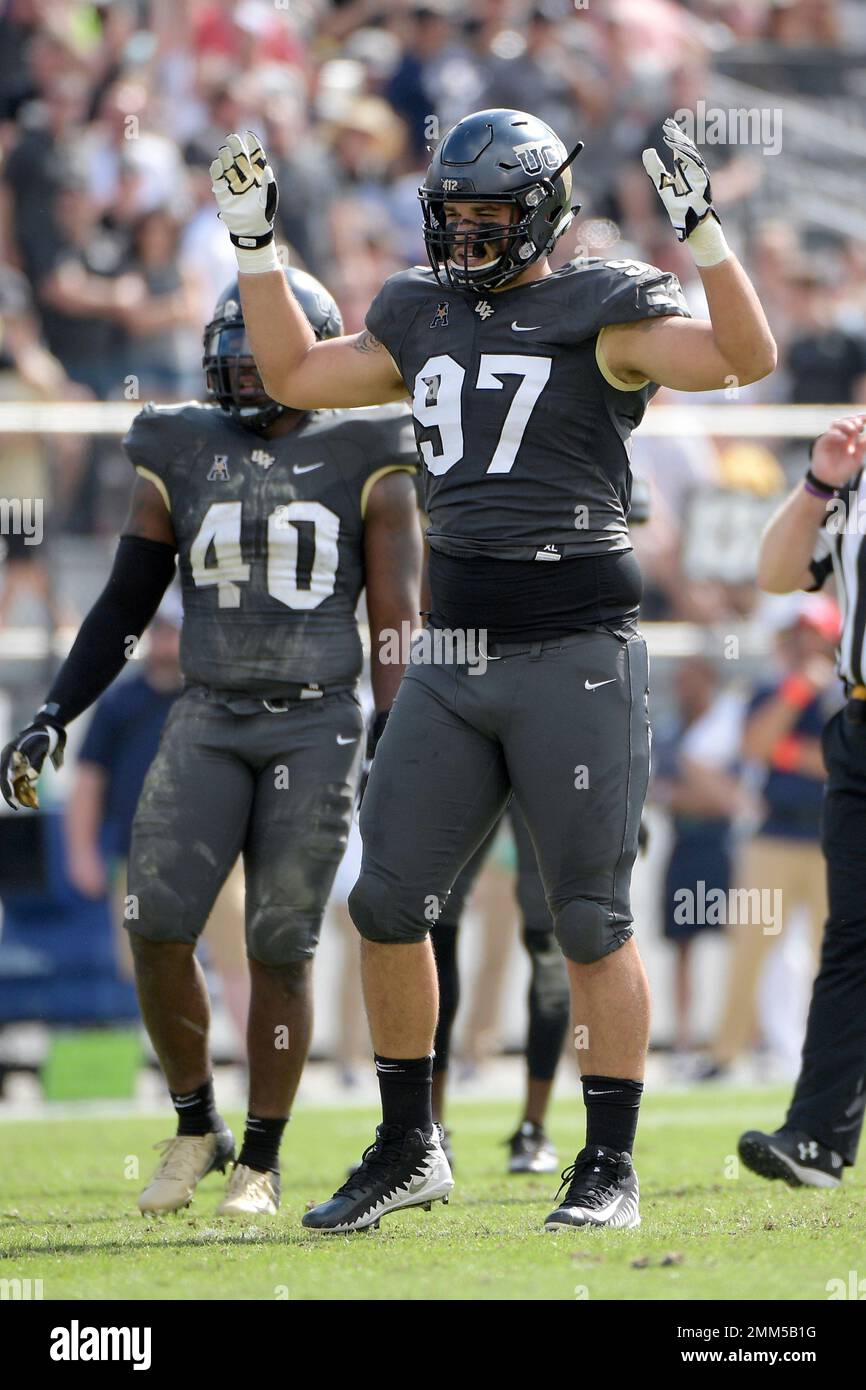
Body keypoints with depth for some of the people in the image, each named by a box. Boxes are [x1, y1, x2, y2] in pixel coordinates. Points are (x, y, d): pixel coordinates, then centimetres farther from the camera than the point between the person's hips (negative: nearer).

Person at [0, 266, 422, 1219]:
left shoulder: (365, 465, 2)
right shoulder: (181, 461, 9)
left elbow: (397, 622, 0)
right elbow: (124, 606, 12)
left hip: (318, 725, -2)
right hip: (208, 720, 2)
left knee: (280, 947, -5)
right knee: (157, 928, -11)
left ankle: (261, 1162, 8)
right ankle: (195, 1129, 9)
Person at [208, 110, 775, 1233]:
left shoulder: (603, 315, -5)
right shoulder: (425, 321, 13)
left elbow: (749, 358, -18)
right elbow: (294, 375, 27)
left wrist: (701, 226, -23)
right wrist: (254, 242, 24)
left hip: (575, 651, -6)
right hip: (455, 651, 6)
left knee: (592, 918, -1)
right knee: (387, 903, 5)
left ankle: (611, 1166, 6)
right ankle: (409, 1149, 18)